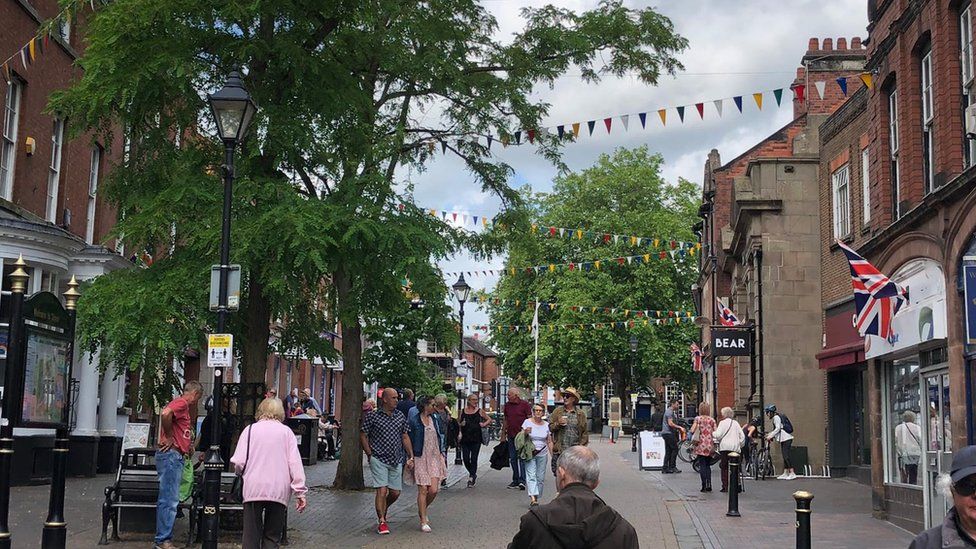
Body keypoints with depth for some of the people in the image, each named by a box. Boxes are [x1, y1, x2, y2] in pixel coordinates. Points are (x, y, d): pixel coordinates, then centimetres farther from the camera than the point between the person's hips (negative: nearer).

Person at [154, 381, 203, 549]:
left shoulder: (183, 405, 21)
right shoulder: (182, 402, -10)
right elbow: (165, 414, -29)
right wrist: (169, 437, -18)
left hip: (175, 457, 11)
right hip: (171, 455, -11)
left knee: (168, 500, 12)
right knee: (170, 500, -9)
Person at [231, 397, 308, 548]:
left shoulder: (251, 429, 5)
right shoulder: (286, 431, 6)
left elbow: (239, 462, -1)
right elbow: (295, 463, 0)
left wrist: (240, 472, 21)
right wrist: (300, 492, 1)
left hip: (254, 489, 0)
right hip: (279, 491, 1)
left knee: (251, 536, 6)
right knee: (272, 537, 7)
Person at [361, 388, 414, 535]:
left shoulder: (400, 416, 8)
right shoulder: (372, 416, -6)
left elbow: (405, 437, 12)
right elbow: (363, 436, -1)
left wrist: (411, 456, 5)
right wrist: (370, 455, -6)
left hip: (397, 460, 5)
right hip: (379, 459, -5)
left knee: (395, 492, 7)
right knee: (382, 490, -12)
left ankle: (383, 509, 35)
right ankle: (382, 522, -3)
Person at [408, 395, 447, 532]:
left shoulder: (436, 419, 10)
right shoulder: (414, 421, -4)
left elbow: (442, 437, 17)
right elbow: (409, 440, -1)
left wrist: (442, 453, 11)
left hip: (435, 458, 4)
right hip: (420, 458, -4)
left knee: (433, 490, -4)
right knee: (423, 490, -5)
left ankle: (422, 510, 24)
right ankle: (423, 521, 5)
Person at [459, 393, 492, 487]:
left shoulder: (480, 411, 4)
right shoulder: (463, 411, 6)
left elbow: (489, 419, 15)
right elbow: (458, 424, 15)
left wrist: (484, 424, -3)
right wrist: (461, 424, -6)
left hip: (476, 439, -1)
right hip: (465, 439, 1)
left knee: (474, 459, -4)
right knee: (465, 459, 0)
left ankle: (471, 477, 5)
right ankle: (473, 474, 24)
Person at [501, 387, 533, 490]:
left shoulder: (524, 404, -4)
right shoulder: (507, 405, 11)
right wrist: (503, 434, 16)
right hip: (511, 436, 6)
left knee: (521, 458, -10)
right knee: (512, 459, 8)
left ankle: (522, 481, -11)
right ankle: (515, 480, 16)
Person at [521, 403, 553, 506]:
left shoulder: (546, 425, 6)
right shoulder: (527, 422, 0)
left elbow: (549, 442, 10)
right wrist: (526, 432, -18)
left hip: (542, 453, 3)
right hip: (530, 453, -3)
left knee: (541, 478, 4)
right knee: (531, 475, -15)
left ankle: (537, 498, 14)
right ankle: (532, 498, -27)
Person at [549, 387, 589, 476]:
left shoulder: (581, 414, 5)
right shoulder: (557, 411, 8)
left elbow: (585, 432, 4)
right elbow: (550, 427, 8)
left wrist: (582, 445, -5)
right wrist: (558, 424, -10)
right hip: (559, 450, 1)